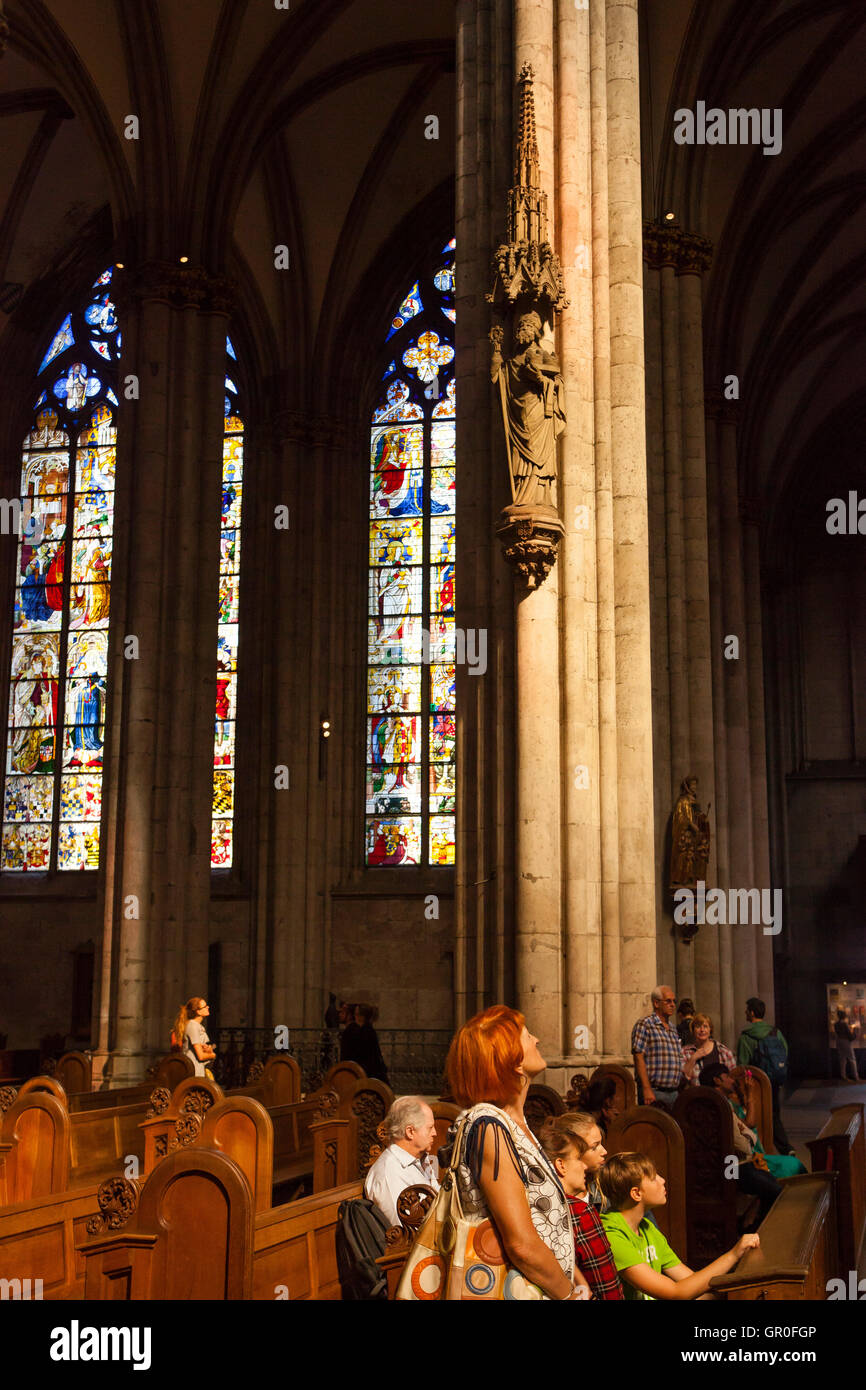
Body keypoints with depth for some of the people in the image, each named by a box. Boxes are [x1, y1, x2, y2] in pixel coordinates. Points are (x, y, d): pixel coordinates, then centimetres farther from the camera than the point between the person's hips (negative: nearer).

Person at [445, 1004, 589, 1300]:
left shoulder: (513, 1120, 9)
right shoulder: (488, 1127, -20)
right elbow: (523, 1245, -23)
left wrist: (576, 1279, 6)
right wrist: (569, 1294, -11)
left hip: (545, 1289, 8)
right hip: (513, 1291, -8)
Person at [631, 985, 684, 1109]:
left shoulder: (673, 1030, 19)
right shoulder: (644, 1025, -5)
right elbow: (639, 1058, -12)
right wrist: (647, 1089, -19)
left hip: (674, 1092, 7)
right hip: (654, 1092, -7)